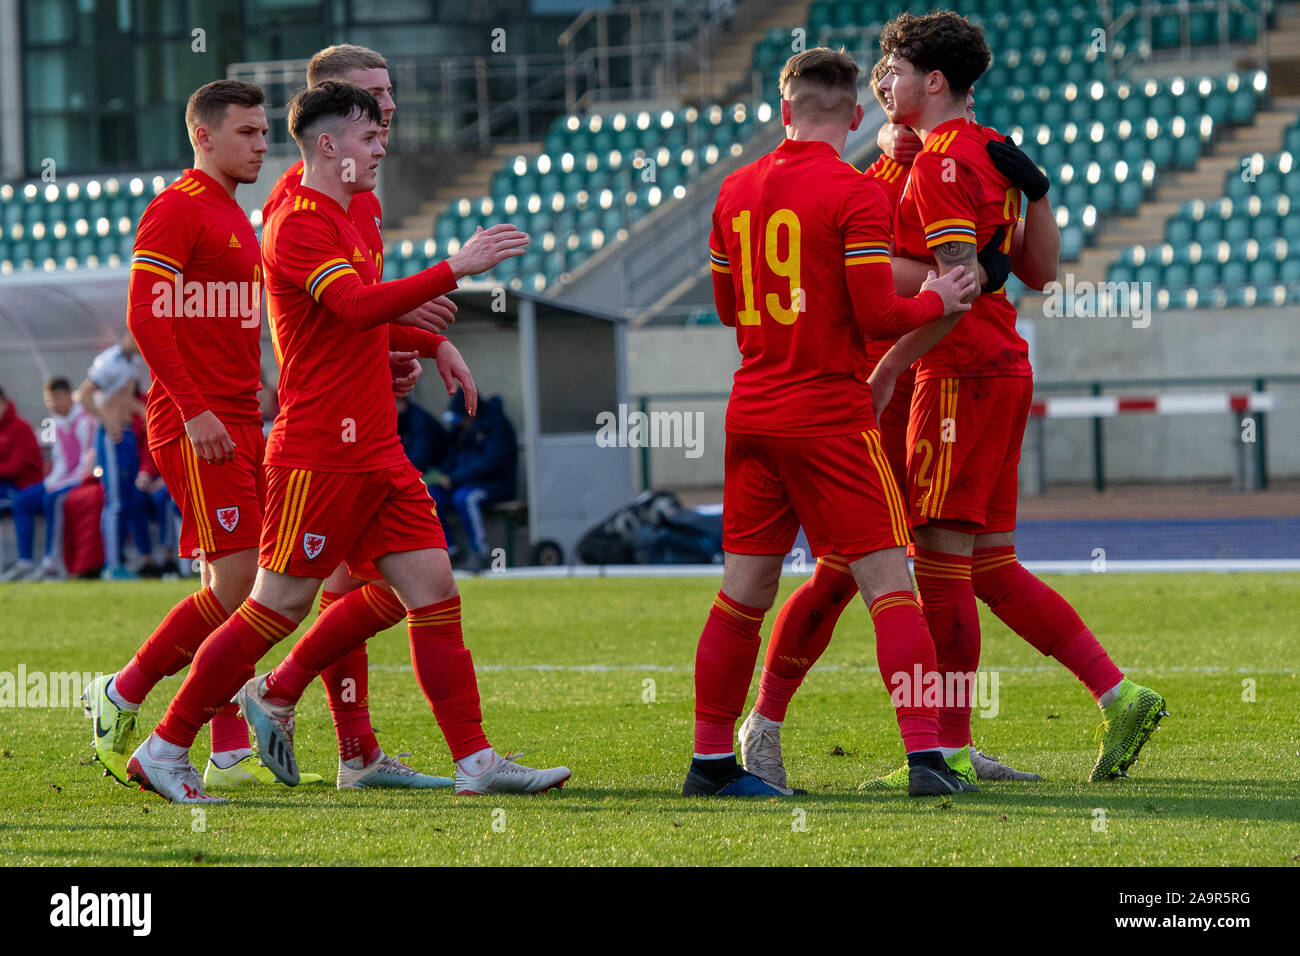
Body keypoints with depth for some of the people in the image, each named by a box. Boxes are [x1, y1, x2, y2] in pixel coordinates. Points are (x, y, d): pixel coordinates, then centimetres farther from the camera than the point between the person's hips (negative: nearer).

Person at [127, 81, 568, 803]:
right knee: (276, 608, -5)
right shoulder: (300, 224, -13)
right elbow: (359, 308, -29)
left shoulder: (338, 218, 19)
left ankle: (476, 762, 0)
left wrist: (431, 341, 23)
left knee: (433, 590, 2)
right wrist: (455, 269, -32)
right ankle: (163, 750, 5)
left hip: (376, 453, 9)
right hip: (320, 457, -9)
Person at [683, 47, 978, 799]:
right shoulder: (855, 194, -10)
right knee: (889, 584, -5)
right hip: (831, 414, -6)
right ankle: (925, 754, -13)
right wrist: (937, 301, 2)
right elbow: (879, 316, -15)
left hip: (752, 415, 6)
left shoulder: (737, 191, 9)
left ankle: (712, 759, 14)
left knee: (744, 592, 11)